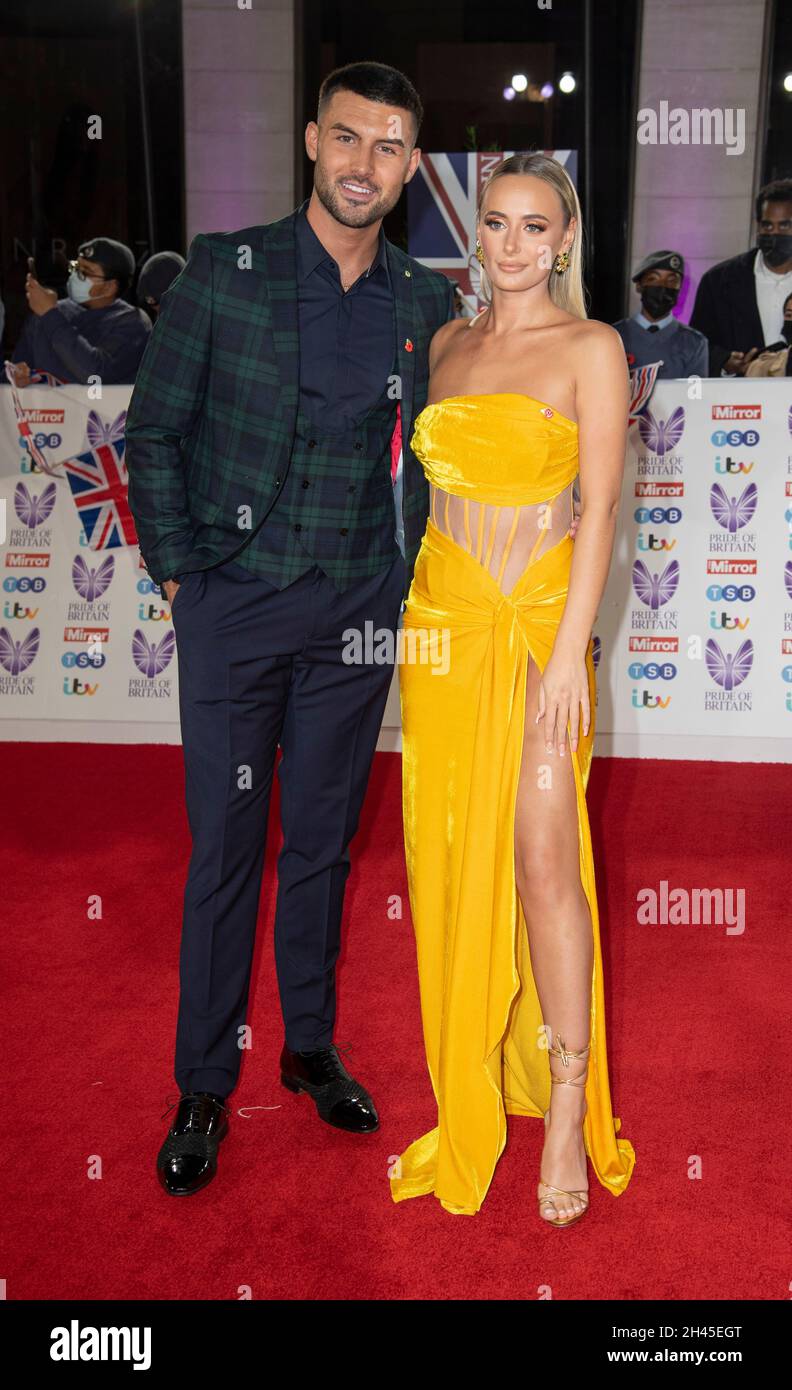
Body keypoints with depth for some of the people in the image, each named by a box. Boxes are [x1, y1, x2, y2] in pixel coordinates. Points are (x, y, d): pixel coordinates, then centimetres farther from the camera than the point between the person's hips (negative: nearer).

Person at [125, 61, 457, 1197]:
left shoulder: (428, 304, 5)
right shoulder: (224, 270, -2)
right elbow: (154, 432, 0)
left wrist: (404, 574, 7)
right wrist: (179, 573, -3)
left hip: (359, 613, 2)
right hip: (236, 603, -2)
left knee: (324, 841, 12)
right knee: (224, 850, 3)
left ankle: (311, 1048, 30)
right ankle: (204, 1085, 19)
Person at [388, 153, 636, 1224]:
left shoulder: (591, 348, -2)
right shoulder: (449, 345, 13)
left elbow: (601, 508, -8)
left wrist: (568, 652, -15)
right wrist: (424, 613, 15)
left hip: (540, 620, -4)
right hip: (443, 619, 5)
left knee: (542, 856, -10)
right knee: (452, 856, 6)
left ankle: (568, 1109, 3)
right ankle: (470, 1086, 20)